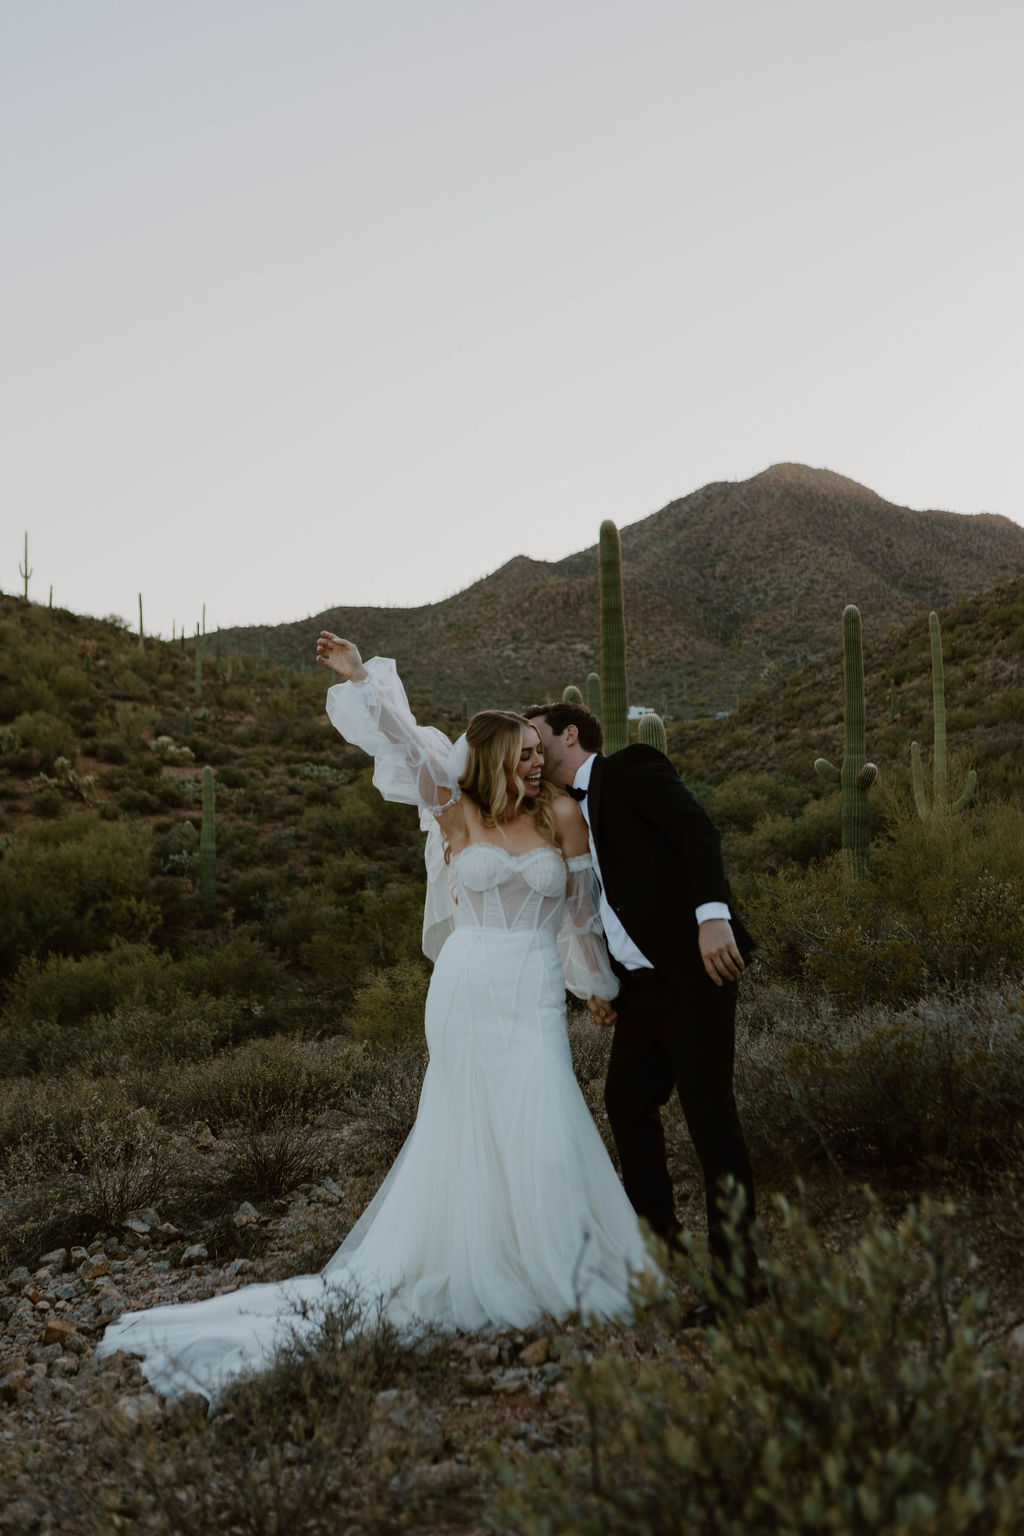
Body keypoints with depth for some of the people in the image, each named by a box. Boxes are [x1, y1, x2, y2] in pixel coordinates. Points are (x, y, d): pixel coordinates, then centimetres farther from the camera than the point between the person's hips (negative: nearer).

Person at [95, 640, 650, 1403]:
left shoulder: (561, 814, 2)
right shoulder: (457, 812, 3)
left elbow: (582, 908, 10)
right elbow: (403, 743, -5)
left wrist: (598, 986, 18)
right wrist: (361, 676, -13)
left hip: (534, 997, 0)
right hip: (467, 990, 0)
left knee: (543, 1134, -5)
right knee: (463, 1136, 5)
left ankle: (572, 1273, 10)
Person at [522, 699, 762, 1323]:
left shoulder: (633, 766, -3)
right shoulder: (570, 812, 21)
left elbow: (699, 831, -15)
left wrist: (713, 914, -27)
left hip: (695, 971, -9)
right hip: (644, 983, 9)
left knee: (709, 1114, -6)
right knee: (628, 1104, 14)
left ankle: (739, 1276, 3)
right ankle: (657, 1241, 32)